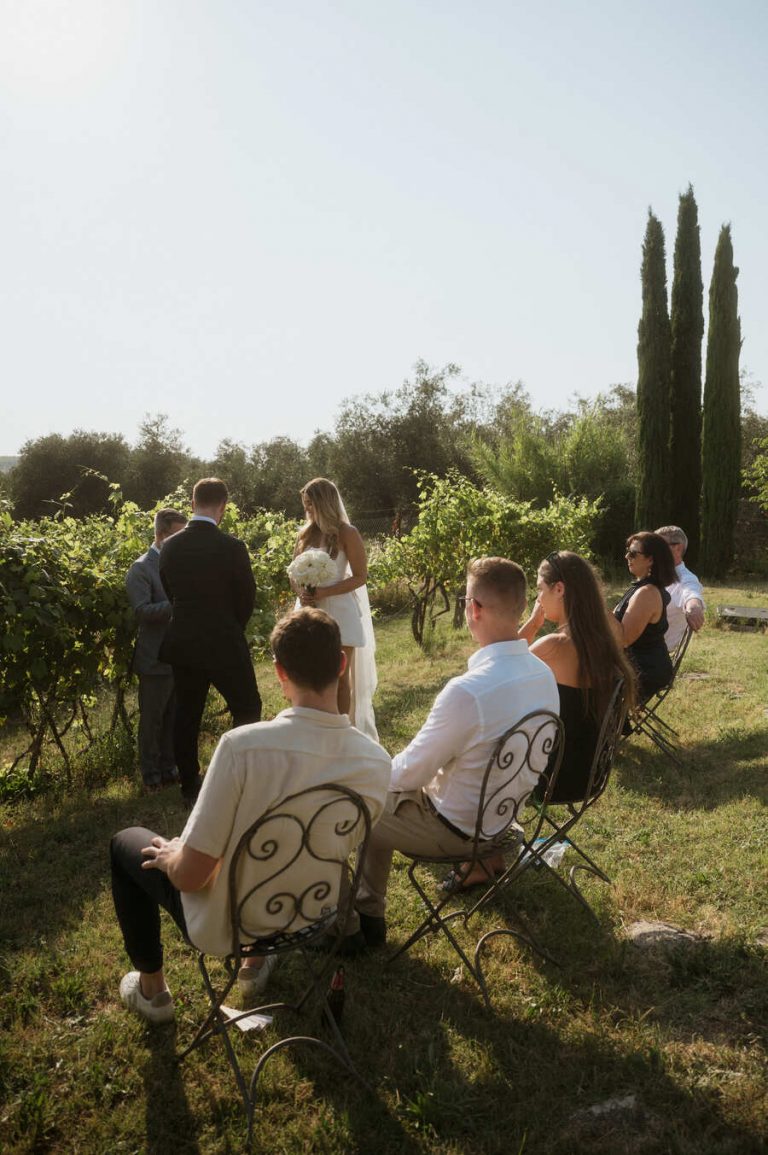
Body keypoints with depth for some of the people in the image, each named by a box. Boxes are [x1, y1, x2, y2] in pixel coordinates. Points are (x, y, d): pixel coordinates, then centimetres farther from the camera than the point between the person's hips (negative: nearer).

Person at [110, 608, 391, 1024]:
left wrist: (171, 857, -2)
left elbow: (189, 876, -25)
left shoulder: (242, 745, -32)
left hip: (224, 927, -4)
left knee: (126, 843, 22)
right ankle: (257, 962, 42)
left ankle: (151, 989, 35)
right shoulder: (377, 762, -17)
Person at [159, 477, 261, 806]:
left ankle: (189, 786, 22)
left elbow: (169, 593, 9)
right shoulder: (232, 548, -16)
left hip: (182, 642, 5)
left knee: (186, 714, 14)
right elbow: (247, 598, -5)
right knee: (247, 708, 10)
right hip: (223, 644, -5)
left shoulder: (170, 547, -2)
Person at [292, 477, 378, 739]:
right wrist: (300, 591, -7)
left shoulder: (346, 533, -6)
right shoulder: (306, 533, 10)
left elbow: (360, 577, -8)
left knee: (340, 678, 3)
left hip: (338, 611, -5)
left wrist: (325, 592, -18)